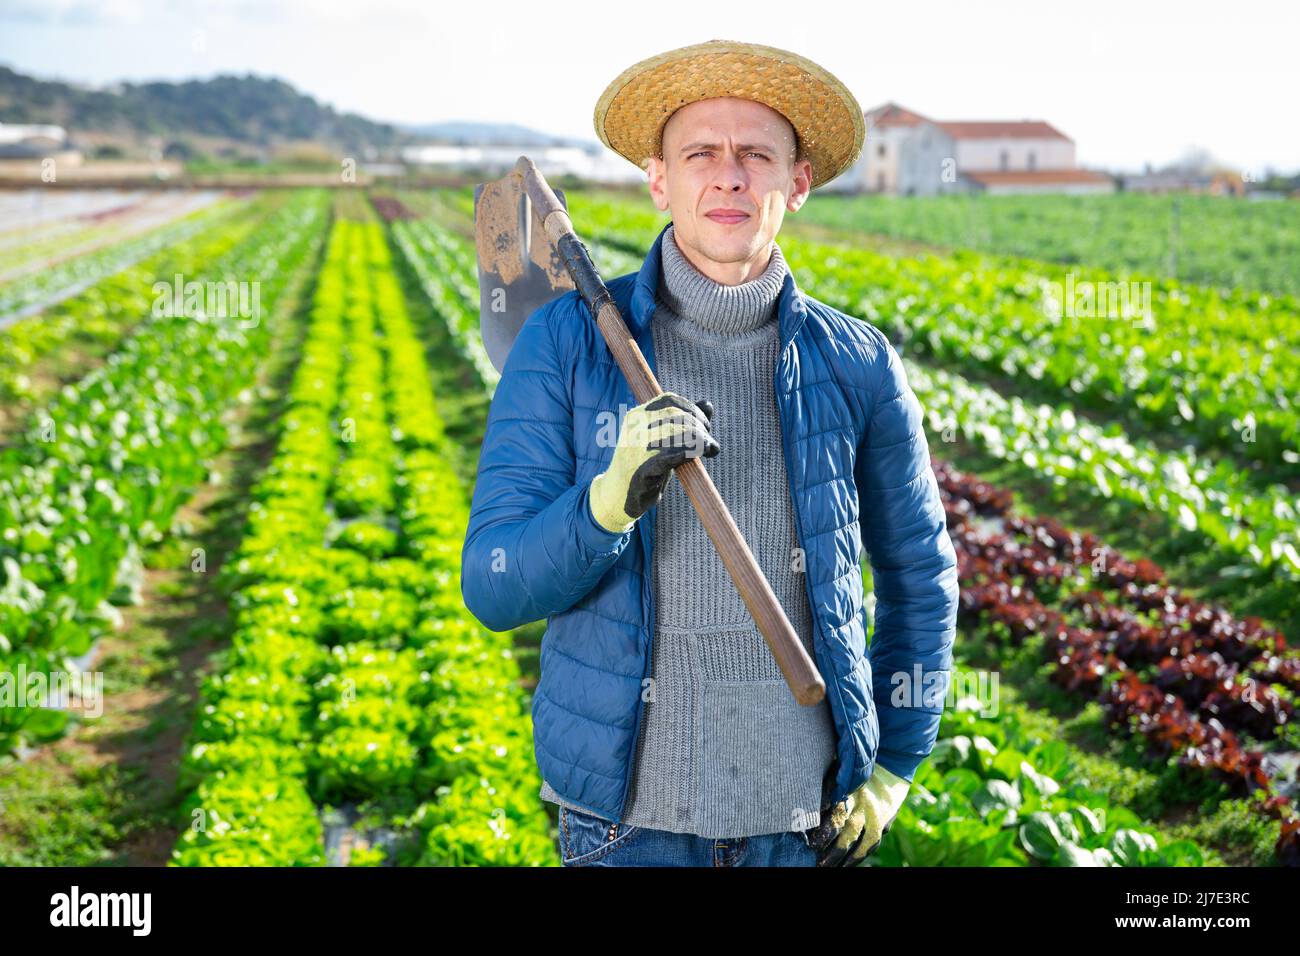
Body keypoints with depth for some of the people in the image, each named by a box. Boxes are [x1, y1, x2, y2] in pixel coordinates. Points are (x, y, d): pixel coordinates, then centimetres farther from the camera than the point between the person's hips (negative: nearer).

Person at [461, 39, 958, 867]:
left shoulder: (858, 366, -2)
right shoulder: (565, 343, -7)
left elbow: (921, 574, 10)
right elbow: (494, 589, -10)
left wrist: (893, 768, 7)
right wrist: (613, 497, -27)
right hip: (627, 808, -1)